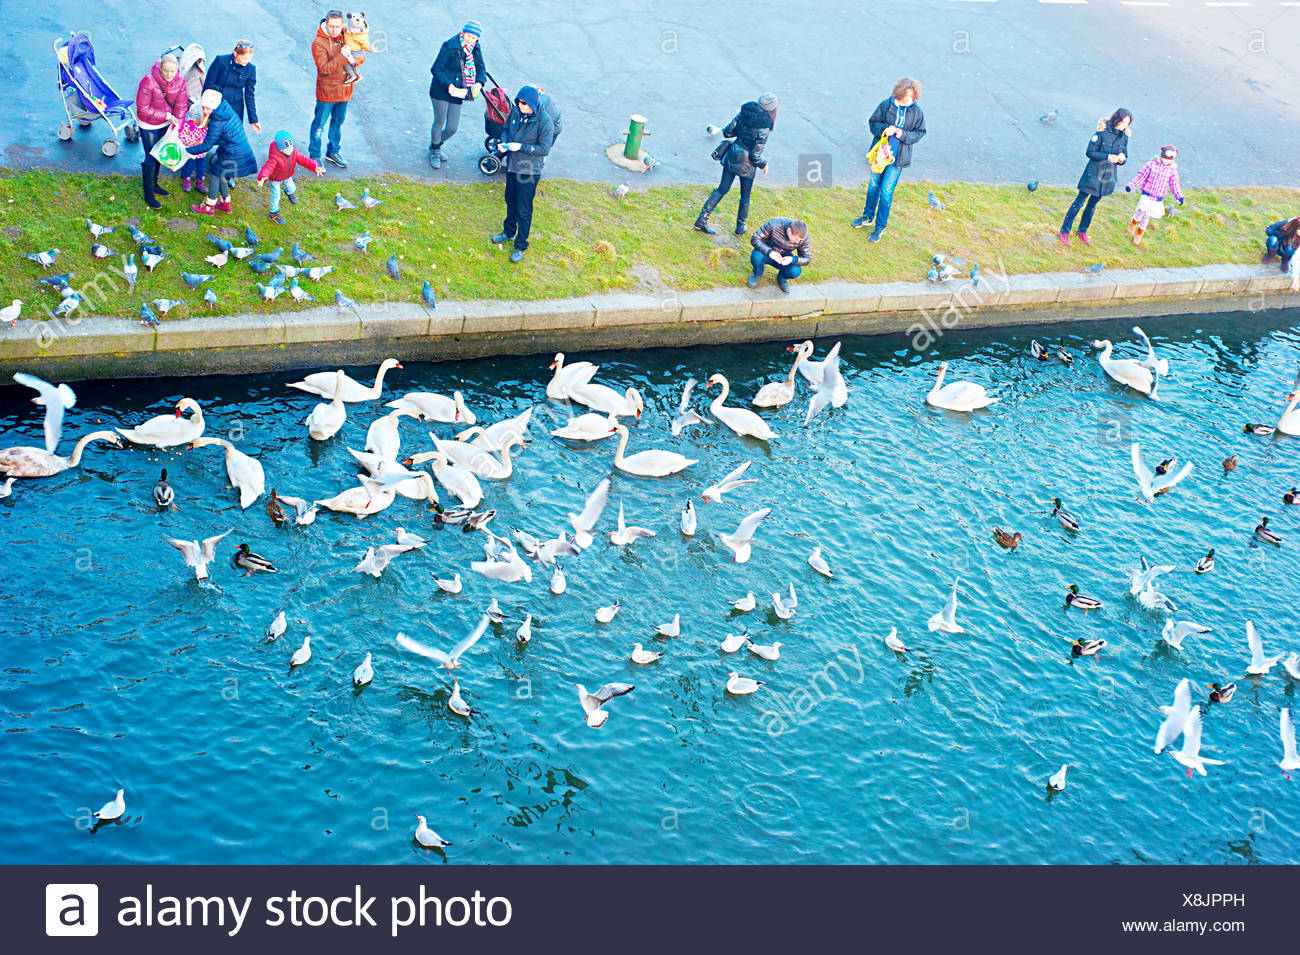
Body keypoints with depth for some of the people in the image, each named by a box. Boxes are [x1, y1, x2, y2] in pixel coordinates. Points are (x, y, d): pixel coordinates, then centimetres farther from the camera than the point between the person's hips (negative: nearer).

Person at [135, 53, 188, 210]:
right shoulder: (149, 81, -31)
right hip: (148, 125, -5)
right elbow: (143, 109, -25)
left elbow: (181, 107, -6)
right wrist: (167, 116, -27)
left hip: (165, 124, 5)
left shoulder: (179, 81, -17)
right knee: (151, 159, 2)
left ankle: (153, 184, 45)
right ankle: (149, 195, 16)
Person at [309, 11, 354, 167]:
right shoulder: (318, 43, -17)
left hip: (344, 90, 6)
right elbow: (324, 69, -24)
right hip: (326, 92, -6)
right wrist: (342, 56, -32)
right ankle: (314, 156, 20)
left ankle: (332, 152, 36)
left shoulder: (345, 37, 1)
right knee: (319, 125, 5)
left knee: (338, 122, 19)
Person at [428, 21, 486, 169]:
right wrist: (448, 85, -27)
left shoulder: (475, 48, 1)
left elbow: (480, 68, 10)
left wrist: (479, 83, -12)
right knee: (439, 123, 4)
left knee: (452, 128, 6)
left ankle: (437, 145, 37)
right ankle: (434, 152, 29)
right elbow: (436, 69, -14)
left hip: (457, 93, 5)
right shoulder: (450, 46, -17)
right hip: (441, 90, -5)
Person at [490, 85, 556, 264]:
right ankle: (509, 231, 47)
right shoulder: (515, 111, -4)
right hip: (512, 165, 6)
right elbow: (507, 129, 12)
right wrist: (503, 142, -9)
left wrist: (521, 147, -26)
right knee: (510, 201, 25)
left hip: (529, 170, -6)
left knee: (524, 210, 2)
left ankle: (520, 246, 17)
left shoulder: (544, 121, -22)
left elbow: (544, 149, -20)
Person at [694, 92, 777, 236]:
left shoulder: (744, 113, -11)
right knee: (745, 196, 18)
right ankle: (740, 227, 31)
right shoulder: (764, 129, -24)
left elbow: (727, 132, -4)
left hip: (731, 158, 4)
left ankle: (702, 219, 13)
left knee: (722, 189, 16)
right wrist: (764, 164, -2)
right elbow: (755, 156, -21)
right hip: (746, 165, -4)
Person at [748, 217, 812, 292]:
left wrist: (793, 260, -36)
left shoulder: (804, 237, -22)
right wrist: (769, 251, -44)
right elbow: (755, 239, -27)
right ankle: (757, 275, 1)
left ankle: (782, 277, 11)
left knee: (795, 271, -28)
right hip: (766, 252, -2)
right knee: (756, 257, -36)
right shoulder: (774, 224, -31)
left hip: (785, 258, 2)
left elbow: (807, 258, -13)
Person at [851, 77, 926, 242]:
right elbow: (873, 122, -1)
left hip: (897, 158, -2)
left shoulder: (916, 112, -9)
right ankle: (868, 216, 39)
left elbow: (919, 133, -1)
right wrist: (883, 129, -22)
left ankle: (880, 227, 14)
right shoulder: (886, 105, -9)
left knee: (886, 192, 1)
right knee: (873, 186, 18)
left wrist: (903, 135, -19)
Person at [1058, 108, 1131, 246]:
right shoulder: (1102, 132, -12)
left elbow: (1124, 157, 12)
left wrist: (1122, 159, -13)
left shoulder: (1124, 137, 4)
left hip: (1109, 176, 5)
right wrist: (1108, 156, -22)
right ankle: (1064, 232, 4)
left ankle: (1083, 231, 28)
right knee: (1079, 202, -1)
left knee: (1092, 204, 15)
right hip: (1094, 173, -5)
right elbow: (1090, 152, -12)